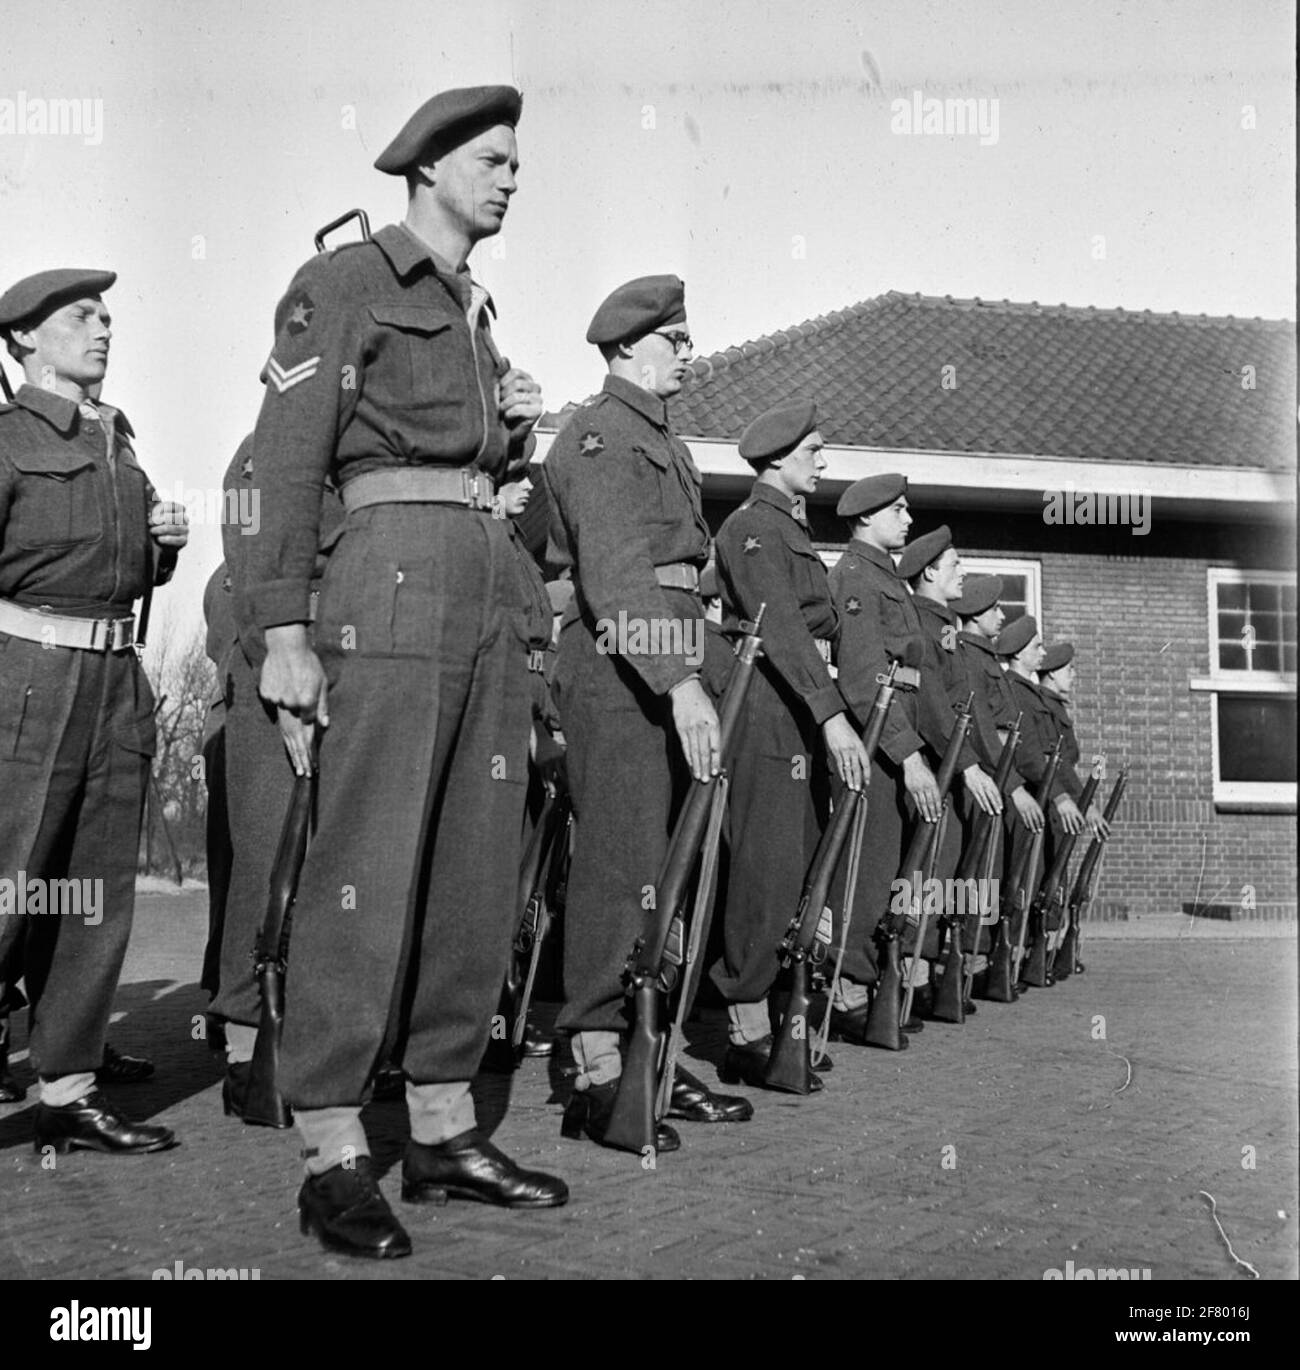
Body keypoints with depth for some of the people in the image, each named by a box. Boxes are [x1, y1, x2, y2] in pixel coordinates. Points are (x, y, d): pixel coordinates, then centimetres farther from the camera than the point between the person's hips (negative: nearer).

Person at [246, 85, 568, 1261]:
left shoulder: (478, 310, 24)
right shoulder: (344, 282, 2)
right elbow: (289, 459, -6)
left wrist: (517, 429, 8)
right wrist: (283, 630, -14)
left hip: (494, 577, 8)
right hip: (394, 570, -8)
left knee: (479, 867, 6)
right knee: (368, 865, -10)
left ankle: (446, 1132, 14)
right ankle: (334, 1156, -3)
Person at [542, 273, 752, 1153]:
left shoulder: (663, 441, 25)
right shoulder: (601, 433, -6)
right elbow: (616, 571, -19)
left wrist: (694, 669, 16)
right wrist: (680, 679, -27)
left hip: (668, 669, 10)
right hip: (619, 665, -10)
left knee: (664, 872, 10)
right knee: (619, 866, -11)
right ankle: (598, 1079, -7)